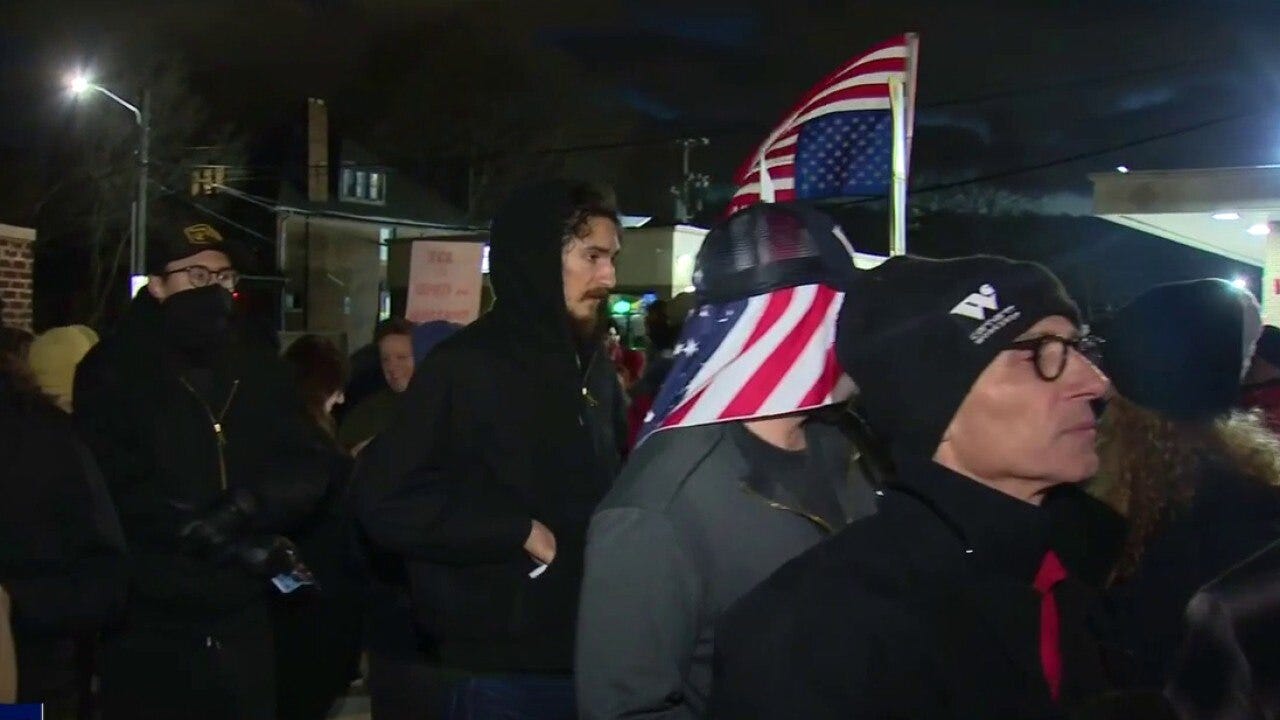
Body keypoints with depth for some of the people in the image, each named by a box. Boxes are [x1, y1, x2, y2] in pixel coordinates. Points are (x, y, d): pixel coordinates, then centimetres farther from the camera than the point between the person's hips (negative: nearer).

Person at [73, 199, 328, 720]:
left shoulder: (258, 368, 11)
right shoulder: (113, 370, -4)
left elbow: (306, 473, 4)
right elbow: (114, 492, -14)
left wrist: (250, 505, -18)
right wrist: (233, 544, -17)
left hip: (242, 623, 4)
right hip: (148, 629, -4)